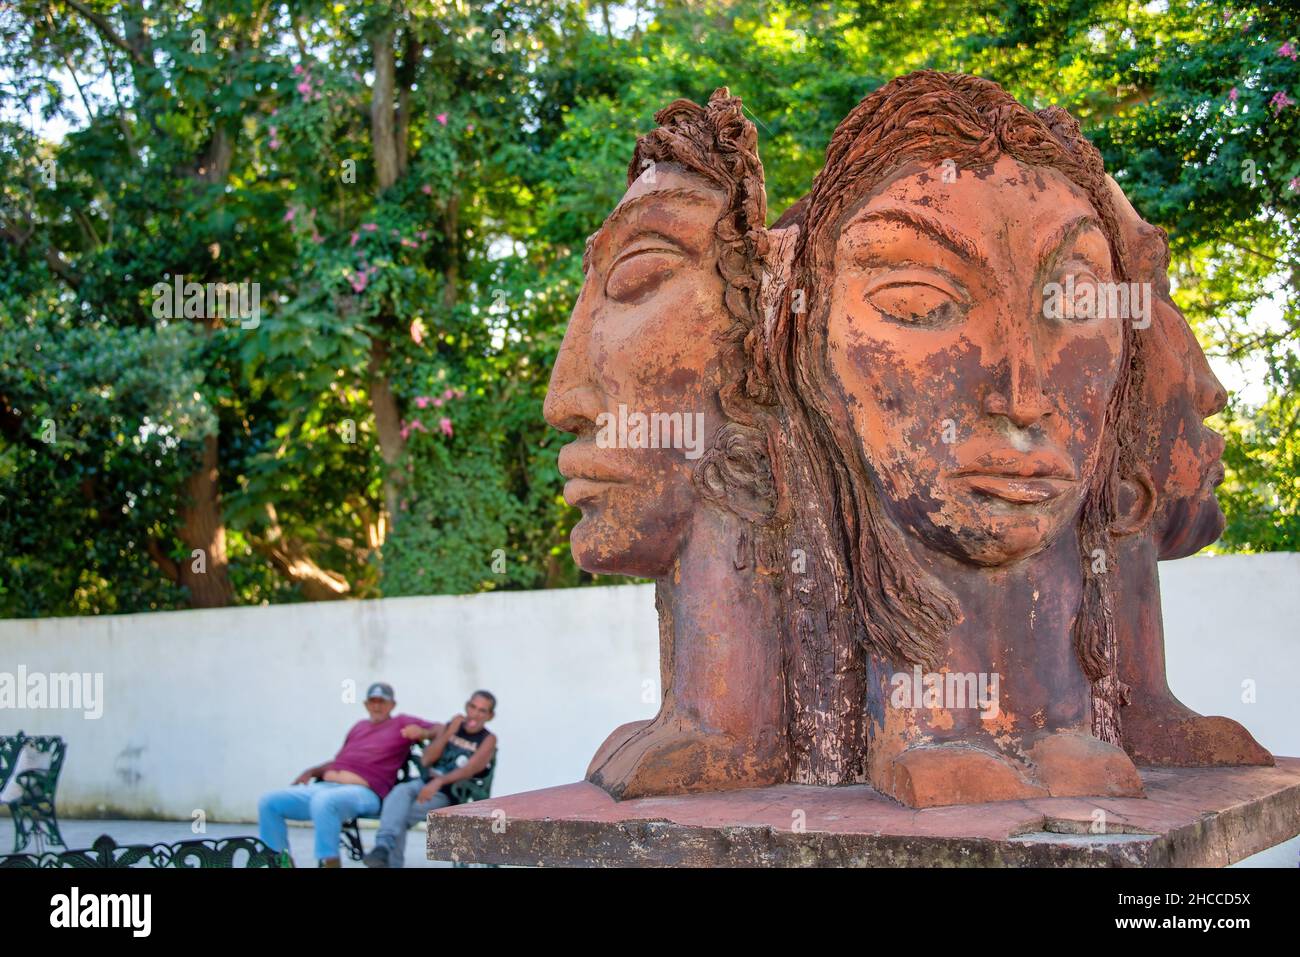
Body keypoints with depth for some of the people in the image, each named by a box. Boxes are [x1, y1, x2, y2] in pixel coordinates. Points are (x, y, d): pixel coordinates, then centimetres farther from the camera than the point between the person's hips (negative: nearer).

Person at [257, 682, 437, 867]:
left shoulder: (401, 723, 14)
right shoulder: (359, 726, 32)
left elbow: (441, 730, 8)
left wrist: (422, 732, -13)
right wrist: (311, 772, 20)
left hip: (362, 791, -7)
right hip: (325, 786, 7)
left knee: (323, 801, -41)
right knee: (268, 802, -8)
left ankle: (329, 862, -32)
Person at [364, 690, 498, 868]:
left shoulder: (488, 740, 2)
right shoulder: (447, 727, 15)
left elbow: (471, 769, -15)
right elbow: (426, 760, 4)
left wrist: (438, 782, -29)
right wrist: (448, 734, -7)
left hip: (448, 795, -3)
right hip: (423, 783, 3)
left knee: (400, 814, -26)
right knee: (400, 792, -32)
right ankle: (384, 848, -43)